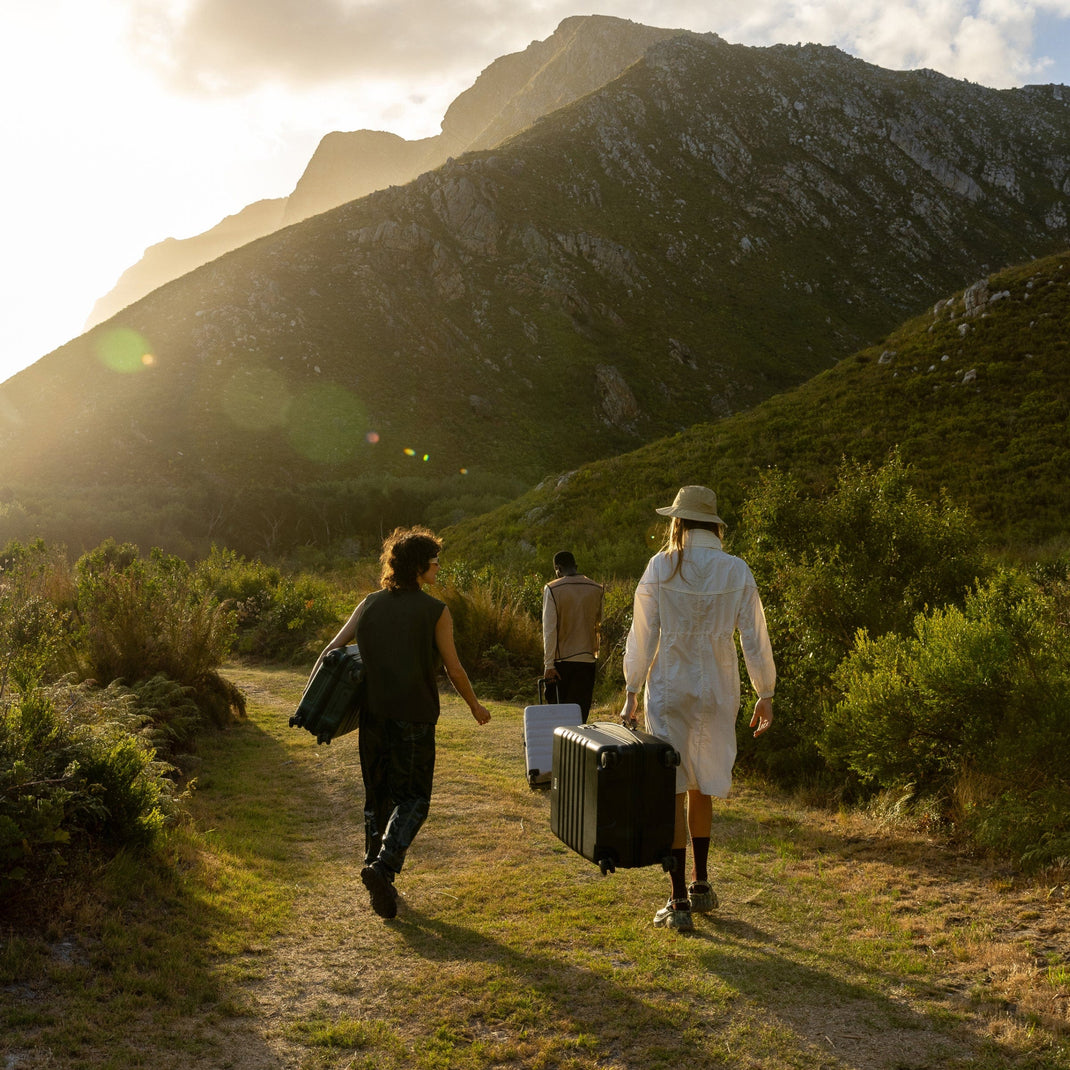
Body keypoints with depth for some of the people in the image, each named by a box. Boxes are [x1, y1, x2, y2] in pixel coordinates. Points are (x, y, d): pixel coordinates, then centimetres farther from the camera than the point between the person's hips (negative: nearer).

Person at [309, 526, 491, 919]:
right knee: (412, 798, 4)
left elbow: (332, 650, 3)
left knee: (377, 797, 17)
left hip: (372, 716, 5)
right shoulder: (435, 611, -5)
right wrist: (475, 706, 12)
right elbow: (454, 669, -3)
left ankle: (378, 874, 21)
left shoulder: (370, 605, 7)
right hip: (413, 717, -4)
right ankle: (383, 866, -16)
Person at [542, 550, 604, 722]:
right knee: (581, 710, 5)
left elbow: (549, 629, -10)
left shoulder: (552, 589, -7)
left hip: (561, 659, -2)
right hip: (588, 658, 2)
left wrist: (548, 664, -9)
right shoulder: (596, 589, 2)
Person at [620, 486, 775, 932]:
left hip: (669, 690, -3)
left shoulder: (661, 567, -7)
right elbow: (754, 638, -1)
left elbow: (642, 635, -6)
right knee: (702, 786, 20)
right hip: (717, 692, 3)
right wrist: (766, 693, 7)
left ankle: (679, 901, 4)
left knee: (672, 790, 3)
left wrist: (632, 692, 2)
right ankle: (700, 884, 30)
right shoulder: (737, 571, -3)